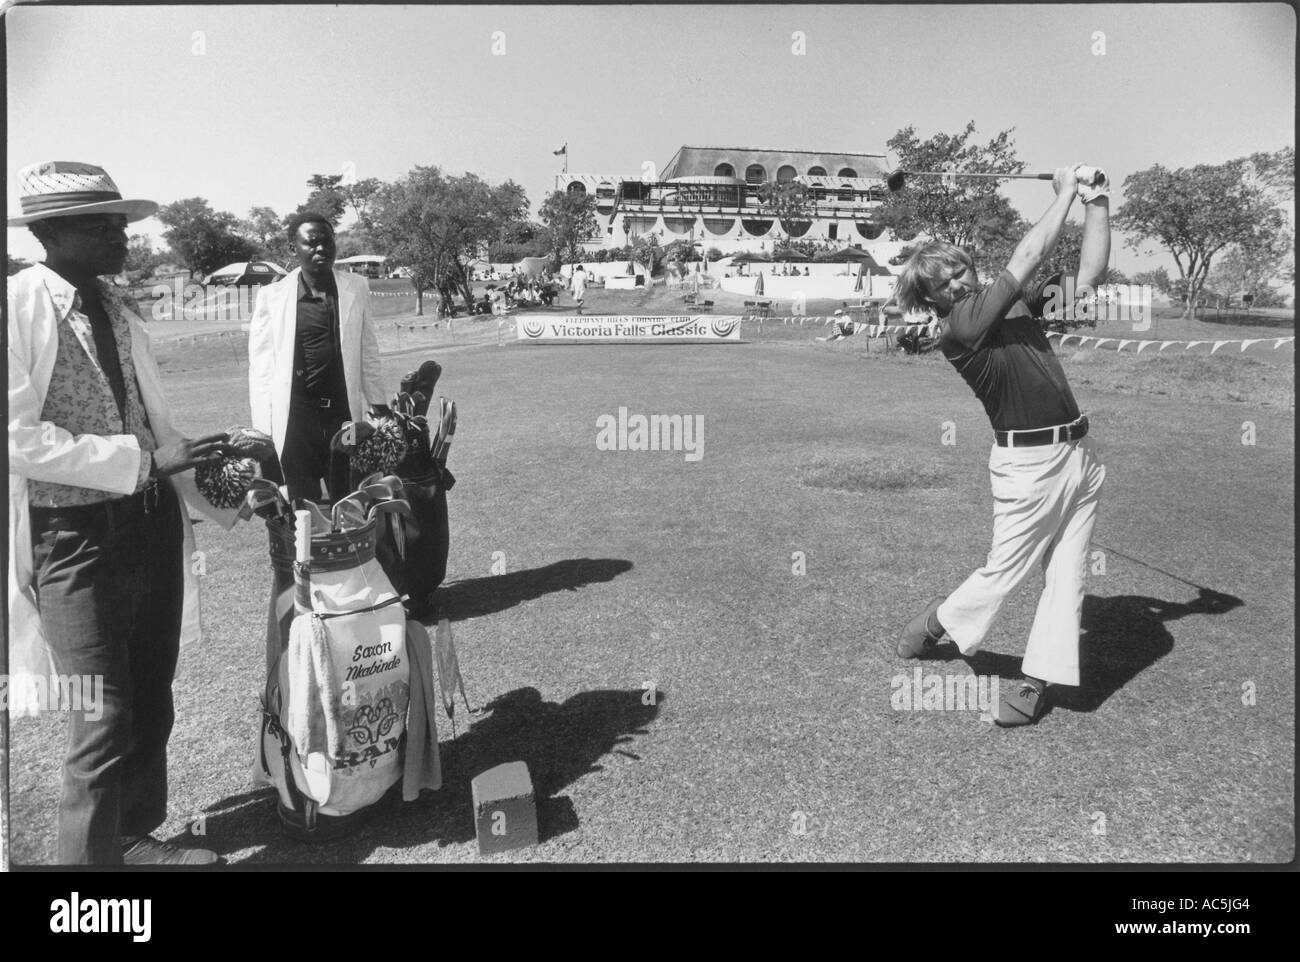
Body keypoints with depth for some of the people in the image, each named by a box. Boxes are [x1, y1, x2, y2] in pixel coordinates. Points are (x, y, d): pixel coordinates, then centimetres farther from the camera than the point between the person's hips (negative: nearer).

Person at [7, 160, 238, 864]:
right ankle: (89, 855, 22)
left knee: (151, 705, 18)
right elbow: (20, 439, -19)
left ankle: (137, 837, 37)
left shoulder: (117, 305, 8)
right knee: (103, 720, 0)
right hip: (76, 536, -7)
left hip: (152, 524, 7)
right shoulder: (19, 306, -12)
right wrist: (146, 460, -21)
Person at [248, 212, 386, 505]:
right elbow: (260, 366, -1)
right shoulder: (272, 296, -2)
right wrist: (263, 429, -4)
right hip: (294, 417, -2)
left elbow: (368, 351, 8)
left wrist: (378, 405, 8)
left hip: (345, 413, 2)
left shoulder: (356, 288, 4)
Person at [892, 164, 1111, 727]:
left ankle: (1039, 679, 14)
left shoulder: (1019, 303, 12)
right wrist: (1065, 194, -3)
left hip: (1078, 457, 7)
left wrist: (1097, 203, 4)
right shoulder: (955, 330, -12)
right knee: (1004, 572, 4)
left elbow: (1089, 272, 13)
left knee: (1067, 574, 6)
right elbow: (1027, 261, -14)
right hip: (1028, 463, -7)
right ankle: (940, 621, 32)